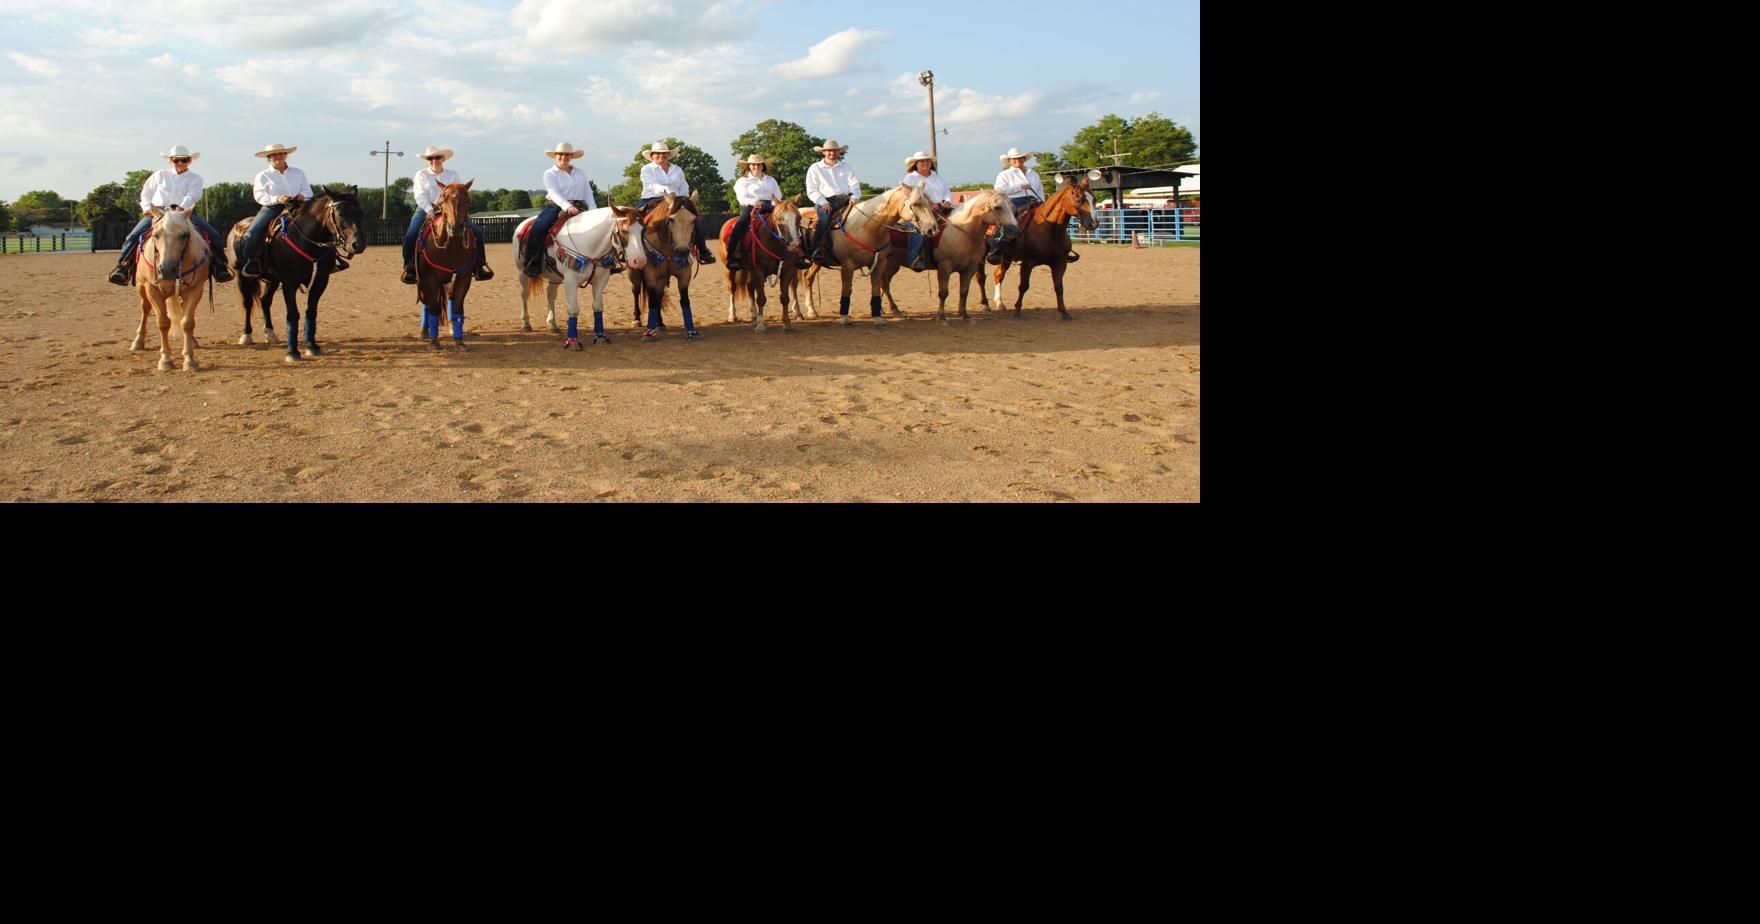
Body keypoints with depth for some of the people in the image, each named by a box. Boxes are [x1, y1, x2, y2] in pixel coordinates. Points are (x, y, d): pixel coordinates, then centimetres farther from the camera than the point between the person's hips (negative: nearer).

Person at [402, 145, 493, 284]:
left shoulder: (453, 174, 14)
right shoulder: (421, 175, 8)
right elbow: (420, 196, -4)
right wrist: (429, 210, -22)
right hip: (426, 209, -1)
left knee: (477, 232, -15)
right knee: (410, 236, -26)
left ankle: (480, 265, -6)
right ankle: (409, 267, -10)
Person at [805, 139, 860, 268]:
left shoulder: (846, 167, 21)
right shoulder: (815, 168, 13)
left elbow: (854, 185, 10)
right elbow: (812, 190, 4)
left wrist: (854, 197, -12)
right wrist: (823, 203, -12)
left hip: (845, 199, 3)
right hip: (825, 201, -2)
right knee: (824, 217, -34)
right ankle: (818, 251, -36)